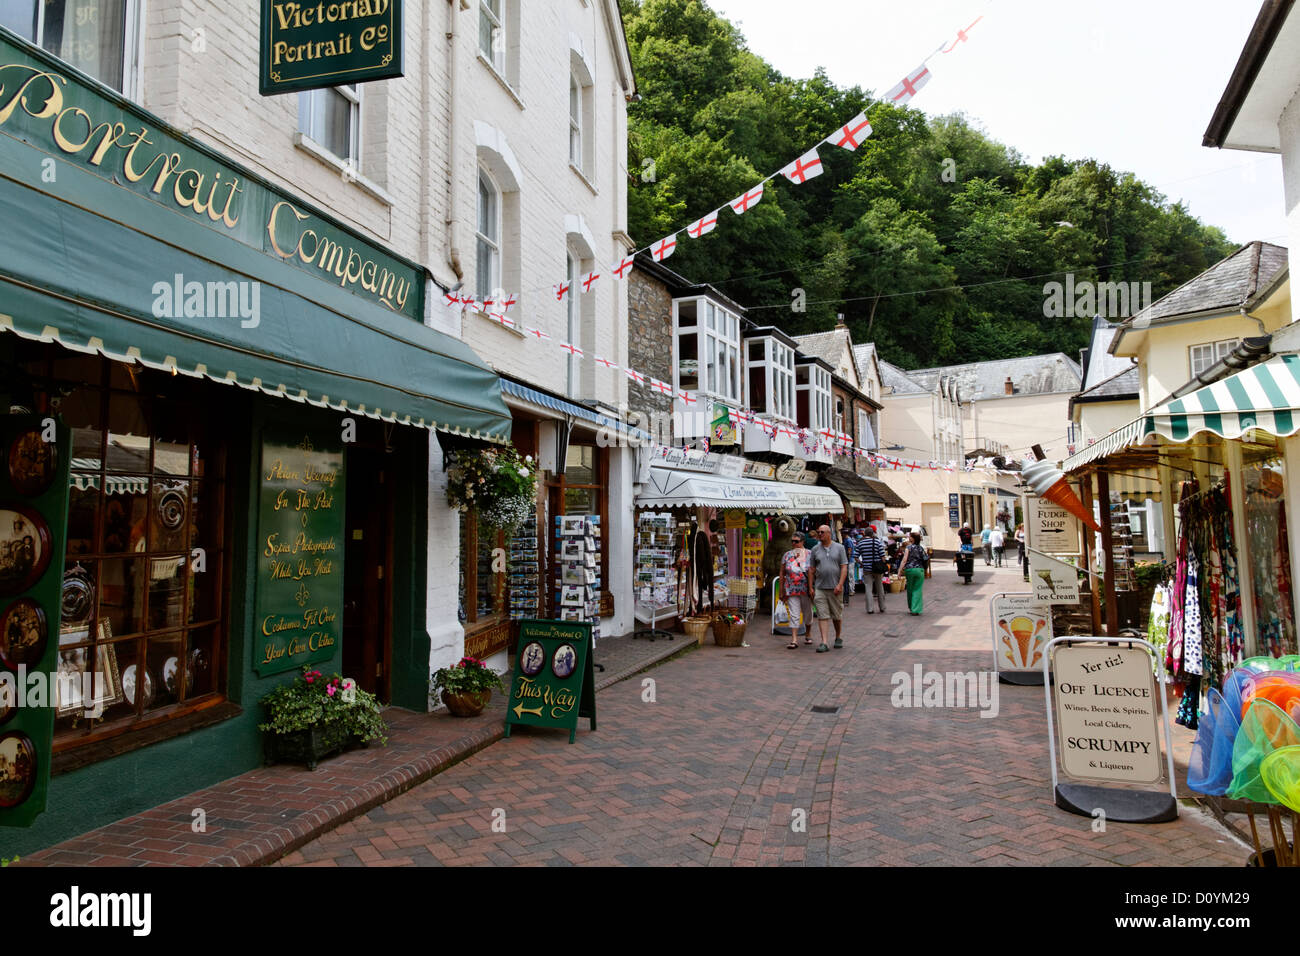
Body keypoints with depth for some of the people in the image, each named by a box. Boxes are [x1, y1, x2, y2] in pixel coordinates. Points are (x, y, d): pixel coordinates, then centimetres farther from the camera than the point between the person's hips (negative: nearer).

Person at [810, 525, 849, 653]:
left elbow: (844, 568, -1)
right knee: (822, 616, -6)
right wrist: (811, 587, 3)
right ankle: (824, 643, -6)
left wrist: (840, 585, -11)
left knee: (837, 615, 10)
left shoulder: (839, 548, 3)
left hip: (835, 588, -1)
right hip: (820, 588, 1)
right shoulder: (815, 549, 7)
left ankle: (838, 638, 30)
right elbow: (812, 570, 9)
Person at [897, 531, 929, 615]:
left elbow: (904, 560, -10)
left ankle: (910, 608, 24)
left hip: (909, 569, -2)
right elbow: (926, 559, 8)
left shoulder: (909, 547, -4)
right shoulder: (921, 548, 7)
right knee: (917, 590, 3)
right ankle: (916, 609, -5)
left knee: (910, 589, 13)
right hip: (920, 570, 2)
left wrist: (899, 570, -11)